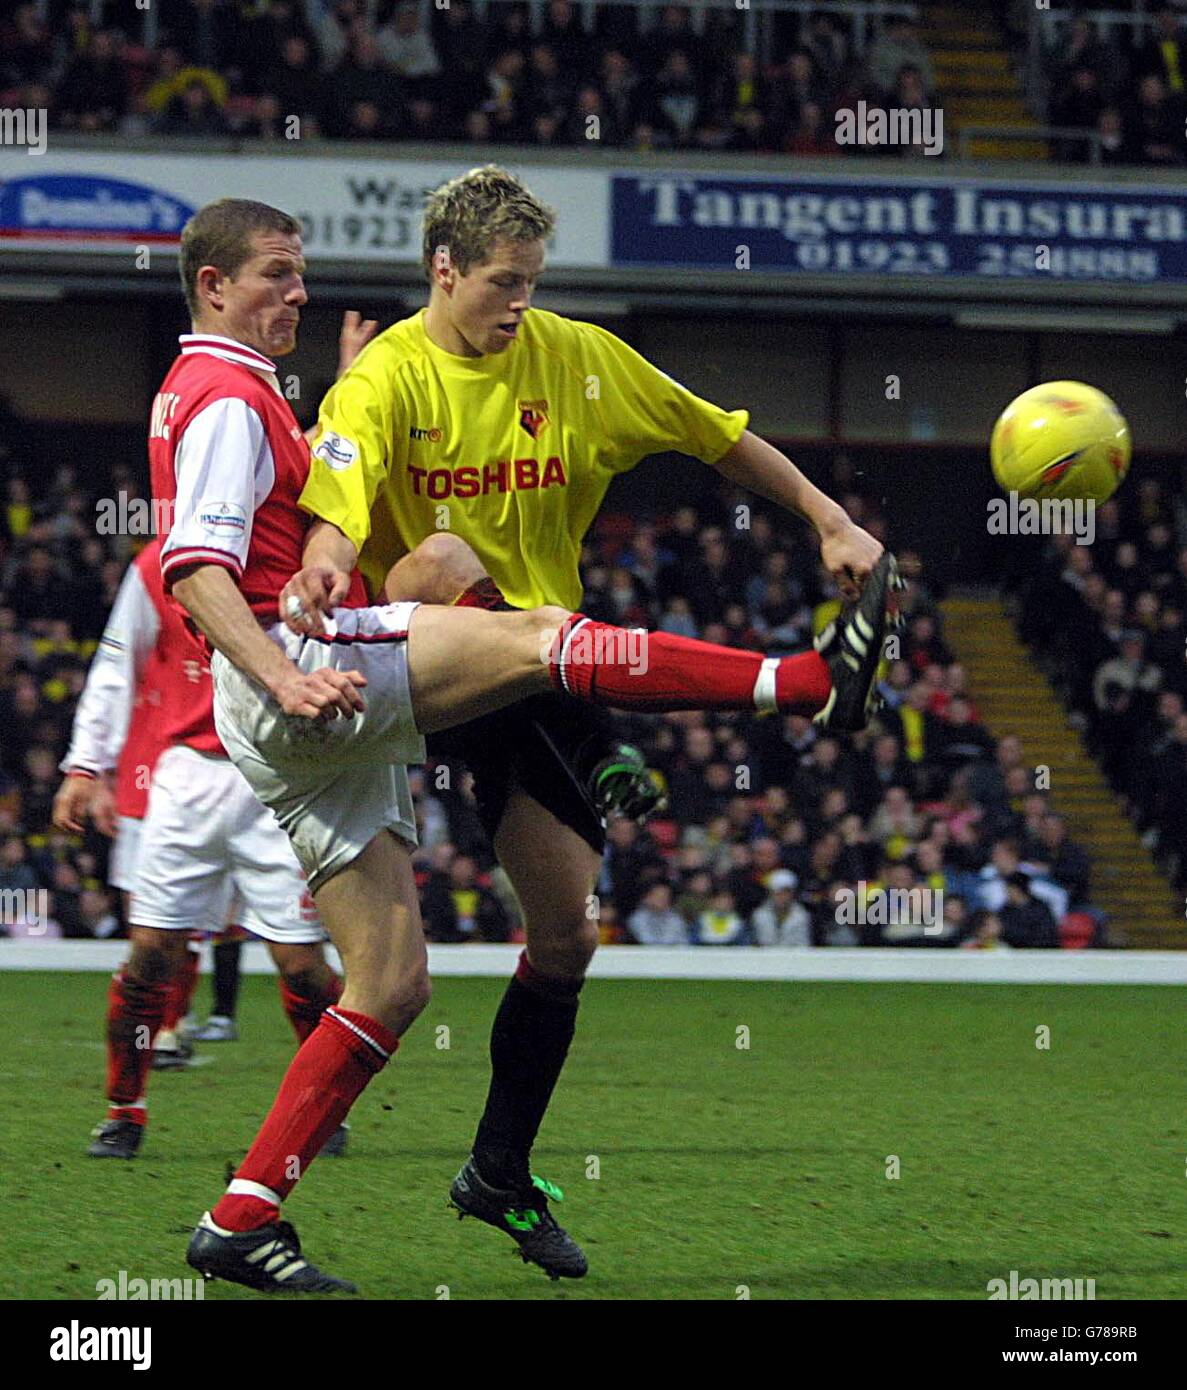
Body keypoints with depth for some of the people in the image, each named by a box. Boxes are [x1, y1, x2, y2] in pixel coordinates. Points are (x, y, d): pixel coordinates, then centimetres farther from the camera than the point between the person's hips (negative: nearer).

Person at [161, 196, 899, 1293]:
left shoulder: (203, 395, 26)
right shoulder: (228, 398, -6)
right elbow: (196, 569, -19)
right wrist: (284, 677, -30)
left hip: (317, 717, 10)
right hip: (296, 671, -10)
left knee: (391, 982, 5)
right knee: (541, 637, -21)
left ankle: (244, 1219, 2)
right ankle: (814, 679, -28)